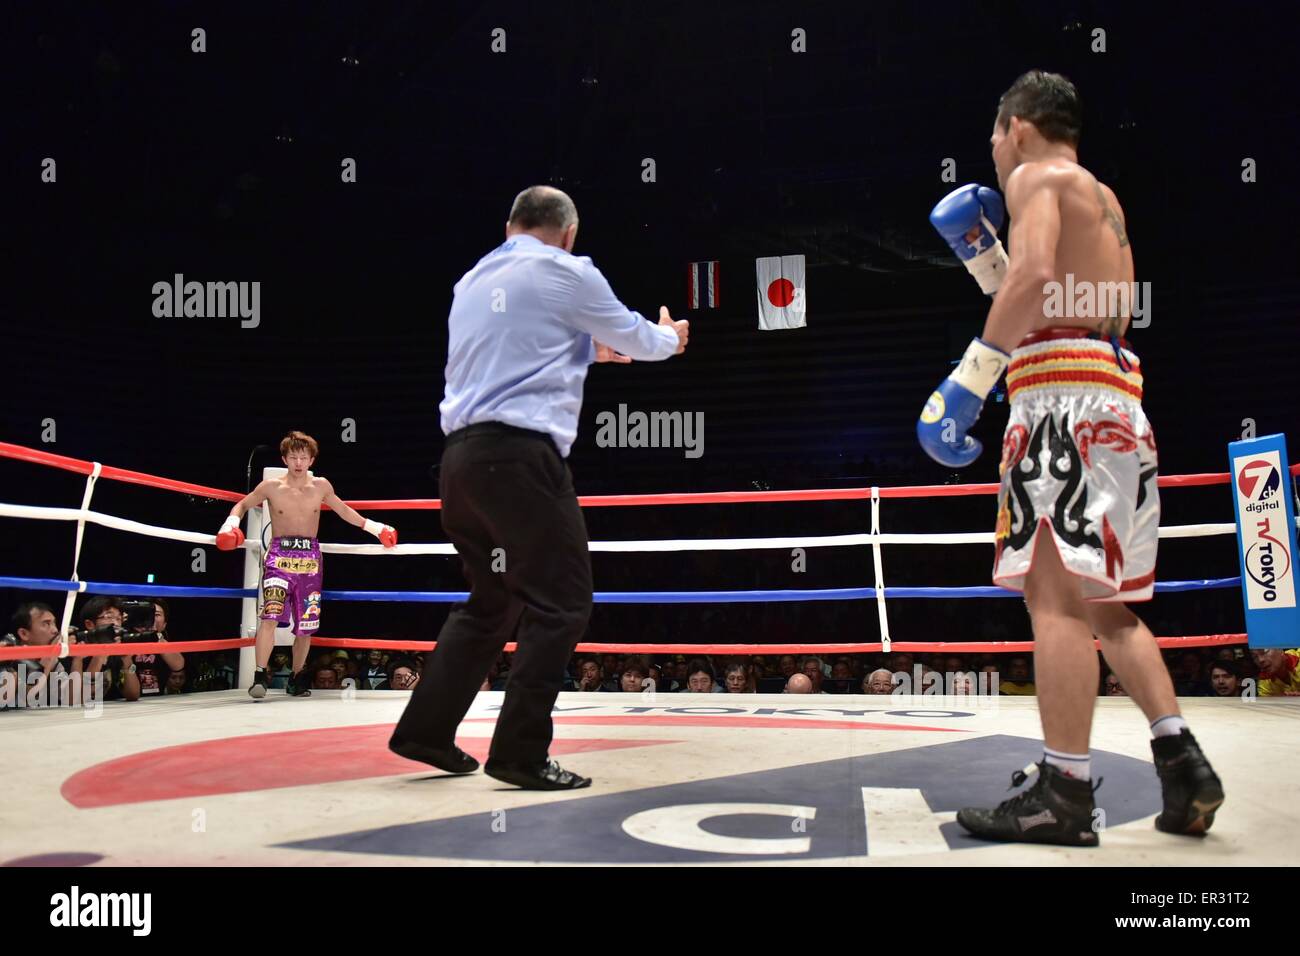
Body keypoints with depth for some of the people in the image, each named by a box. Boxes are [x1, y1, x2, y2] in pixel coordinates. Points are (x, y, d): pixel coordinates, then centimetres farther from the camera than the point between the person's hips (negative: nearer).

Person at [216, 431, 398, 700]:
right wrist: (232, 523, -8)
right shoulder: (271, 487, 0)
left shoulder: (321, 486, 5)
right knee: (270, 614, -23)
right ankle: (260, 675, -19)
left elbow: (342, 509, 21)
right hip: (280, 556, -2)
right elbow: (242, 505, 12)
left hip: (310, 559, 2)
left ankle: (297, 678, 25)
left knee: (306, 626, 7)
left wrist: (372, 526, 18)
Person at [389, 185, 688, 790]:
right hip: (519, 453, -8)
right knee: (560, 603, -1)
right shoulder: (565, 272, 1)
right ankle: (520, 751, -3)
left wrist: (588, 348, 47)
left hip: (461, 456, 8)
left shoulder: (473, 281, 20)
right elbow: (636, 339, 14)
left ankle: (426, 730, 18)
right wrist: (670, 337, 35)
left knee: (491, 601, 18)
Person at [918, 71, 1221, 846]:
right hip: (1115, 402, 10)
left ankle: (1064, 794, -14)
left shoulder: (1036, 177, 2)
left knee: (1054, 592, -13)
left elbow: (1037, 275, -18)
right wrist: (981, 257, 30)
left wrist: (971, 377, -20)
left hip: (1067, 393, -10)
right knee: (1101, 603, 13)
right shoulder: (1101, 199, 29)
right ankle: (1182, 760, 8)